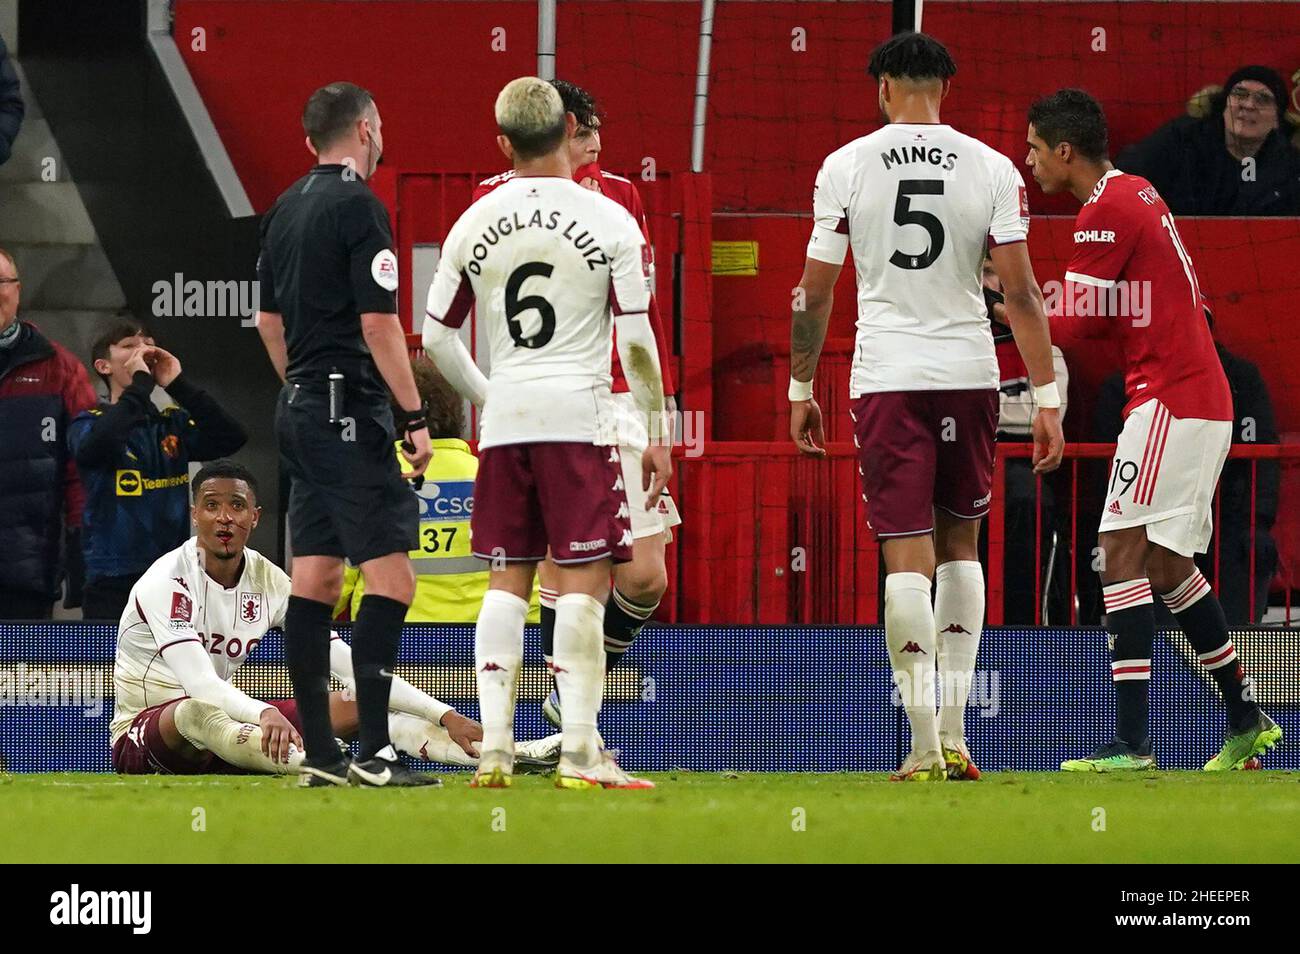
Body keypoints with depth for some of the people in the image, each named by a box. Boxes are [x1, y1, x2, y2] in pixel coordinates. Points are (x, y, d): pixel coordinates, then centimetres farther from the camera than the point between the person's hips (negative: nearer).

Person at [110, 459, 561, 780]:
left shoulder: (269, 582, 1)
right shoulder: (166, 582, -18)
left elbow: (351, 665, -2)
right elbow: (200, 685, -33)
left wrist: (446, 715, -12)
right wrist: (266, 714, -53)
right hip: (140, 737, -6)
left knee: (360, 702, -8)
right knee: (198, 713, -42)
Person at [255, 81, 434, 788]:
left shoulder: (286, 209, 14)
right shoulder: (359, 207, -12)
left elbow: (269, 319, 21)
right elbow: (379, 325, -16)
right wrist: (415, 418, -13)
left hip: (299, 409, 9)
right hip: (351, 412, -9)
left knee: (315, 581, 8)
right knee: (390, 578, -9)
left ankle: (319, 752, 8)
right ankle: (373, 751, -14)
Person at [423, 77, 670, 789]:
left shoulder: (474, 224, 5)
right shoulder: (609, 221, -4)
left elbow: (436, 337, 11)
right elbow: (637, 339, -6)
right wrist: (657, 435, 1)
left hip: (504, 420, 3)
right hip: (578, 415, -3)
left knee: (508, 579, 10)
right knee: (583, 580, -2)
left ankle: (493, 749, 4)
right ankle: (579, 753, -9)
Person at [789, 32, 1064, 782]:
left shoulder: (846, 166, -1)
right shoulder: (992, 170, 0)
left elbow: (814, 295, 1)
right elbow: (1021, 291, -3)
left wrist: (801, 390, 12)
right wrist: (1048, 397, 1)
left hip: (886, 380, -1)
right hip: (969, 373, 1)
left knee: (908, 554, -2)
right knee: (960, 543, 15)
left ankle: (925, 744, -9)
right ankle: (953, 735, 10)